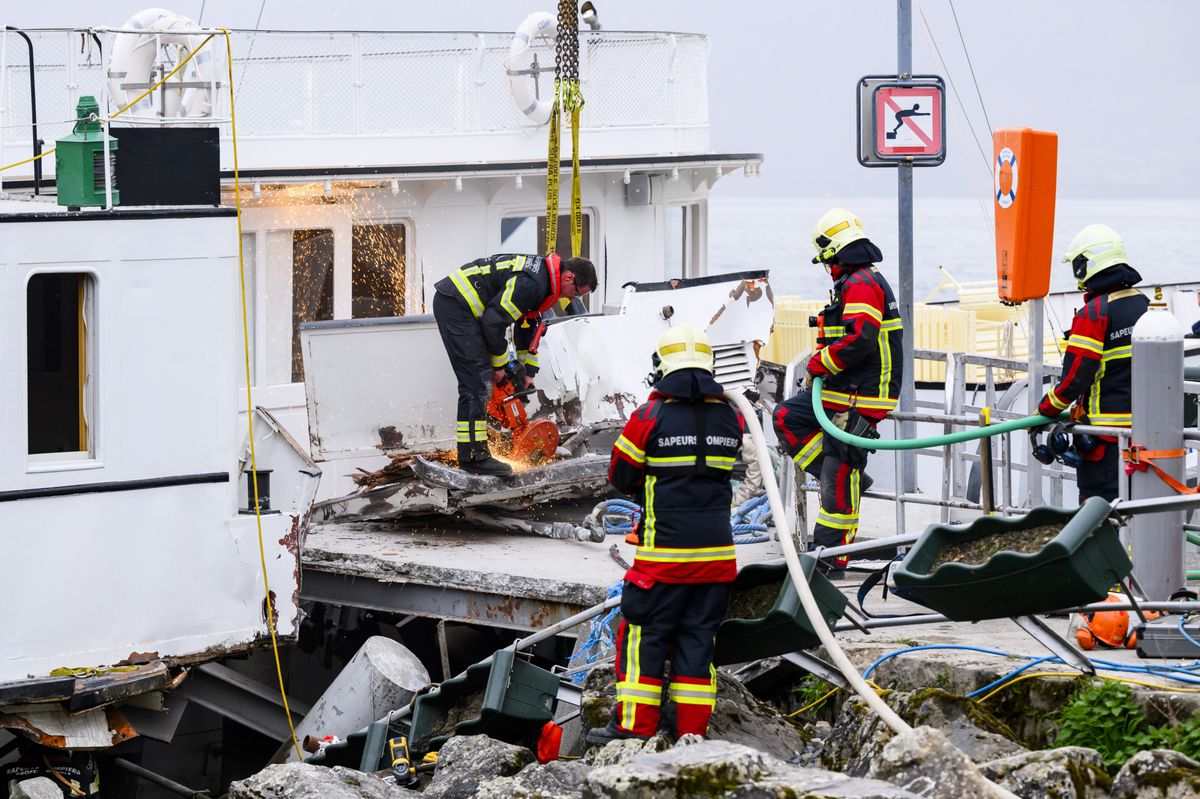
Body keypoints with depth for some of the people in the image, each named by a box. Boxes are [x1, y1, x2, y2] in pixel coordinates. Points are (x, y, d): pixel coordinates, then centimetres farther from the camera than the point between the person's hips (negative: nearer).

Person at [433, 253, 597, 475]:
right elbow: (494, 320, -22)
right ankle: (474, 457, -15)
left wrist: (528, 373, 24)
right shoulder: (531, 283, -22)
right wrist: (499, 364, -9)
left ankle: (471, 456, 17)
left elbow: (528, 329, 24)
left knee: (479, 380, 13)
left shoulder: (543, 282, 13)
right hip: (455, 304, -11)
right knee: (477, 380, -14)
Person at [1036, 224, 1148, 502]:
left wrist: (1045, 411, 0)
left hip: (1107, 428, -8)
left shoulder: (1093, 315, -16)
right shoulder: (1144, 305, 8)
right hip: (1144, 425, 8)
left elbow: (1075, 378, -17)